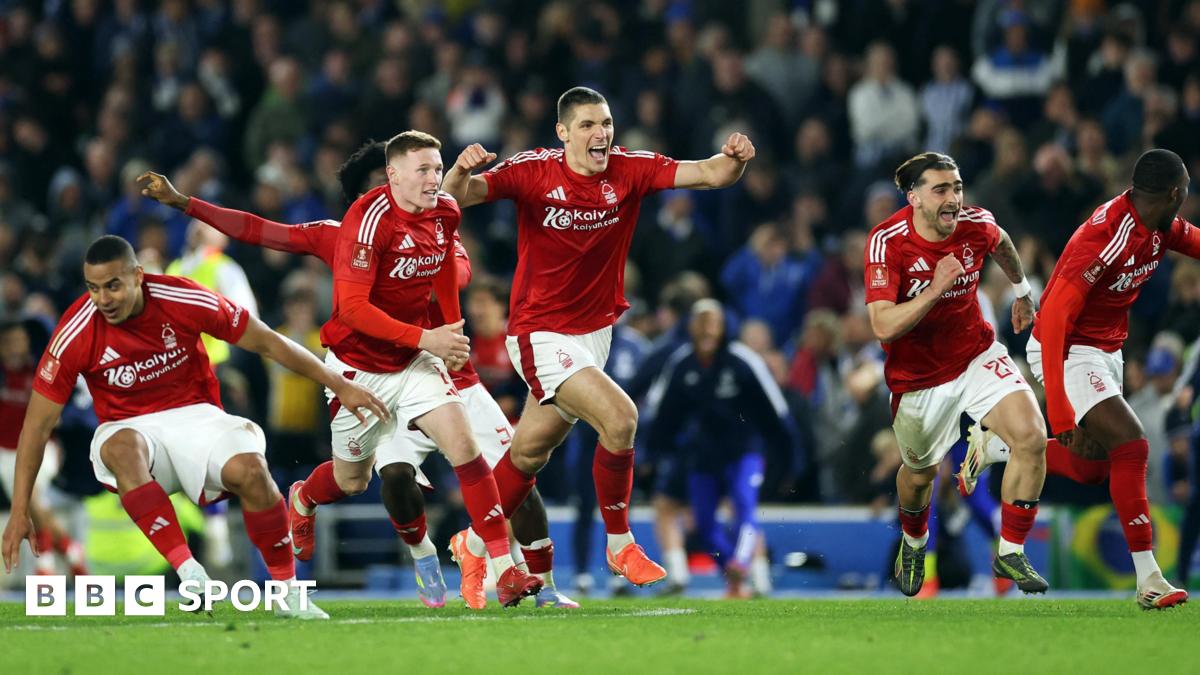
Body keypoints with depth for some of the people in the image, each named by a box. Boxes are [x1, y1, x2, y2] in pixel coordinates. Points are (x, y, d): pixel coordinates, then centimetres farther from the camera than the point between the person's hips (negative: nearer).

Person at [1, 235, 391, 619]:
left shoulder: (184, 300, -14)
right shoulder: (77, 333, -15)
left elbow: (267, 343, -3)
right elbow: (38, 424, -10)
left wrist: (340, 386, -1)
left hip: (195, 416, 1)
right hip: (131, 429, -1)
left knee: (249, 469, -30)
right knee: (121, 449, -37)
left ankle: (287, 591, -11)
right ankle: (189, 572, -43)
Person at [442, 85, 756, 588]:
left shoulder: (629, 169, -6)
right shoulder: (532, 170, -16)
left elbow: (708, 174, -13)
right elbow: (458, 196, -23)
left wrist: (733, 159, -35)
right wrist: (461, 173, -45)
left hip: (595, 330, 5)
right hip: (541, 334, -5)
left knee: (530, 452, 15)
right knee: (619, 418, -21)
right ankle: (620, 545, -5)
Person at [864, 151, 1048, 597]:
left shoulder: (975, 224, -13)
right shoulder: (887, 242, -24)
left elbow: (1001, 244, 15)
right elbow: (883, 327, -32)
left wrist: (1022, 291, 32)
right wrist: (935, 289, -39)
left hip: (977, 357, 2)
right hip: (918, 376, -2)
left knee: (1031, 438, -20)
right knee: (920, 473, 16)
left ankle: (1010, 553, -5)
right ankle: (913, 542, 53)